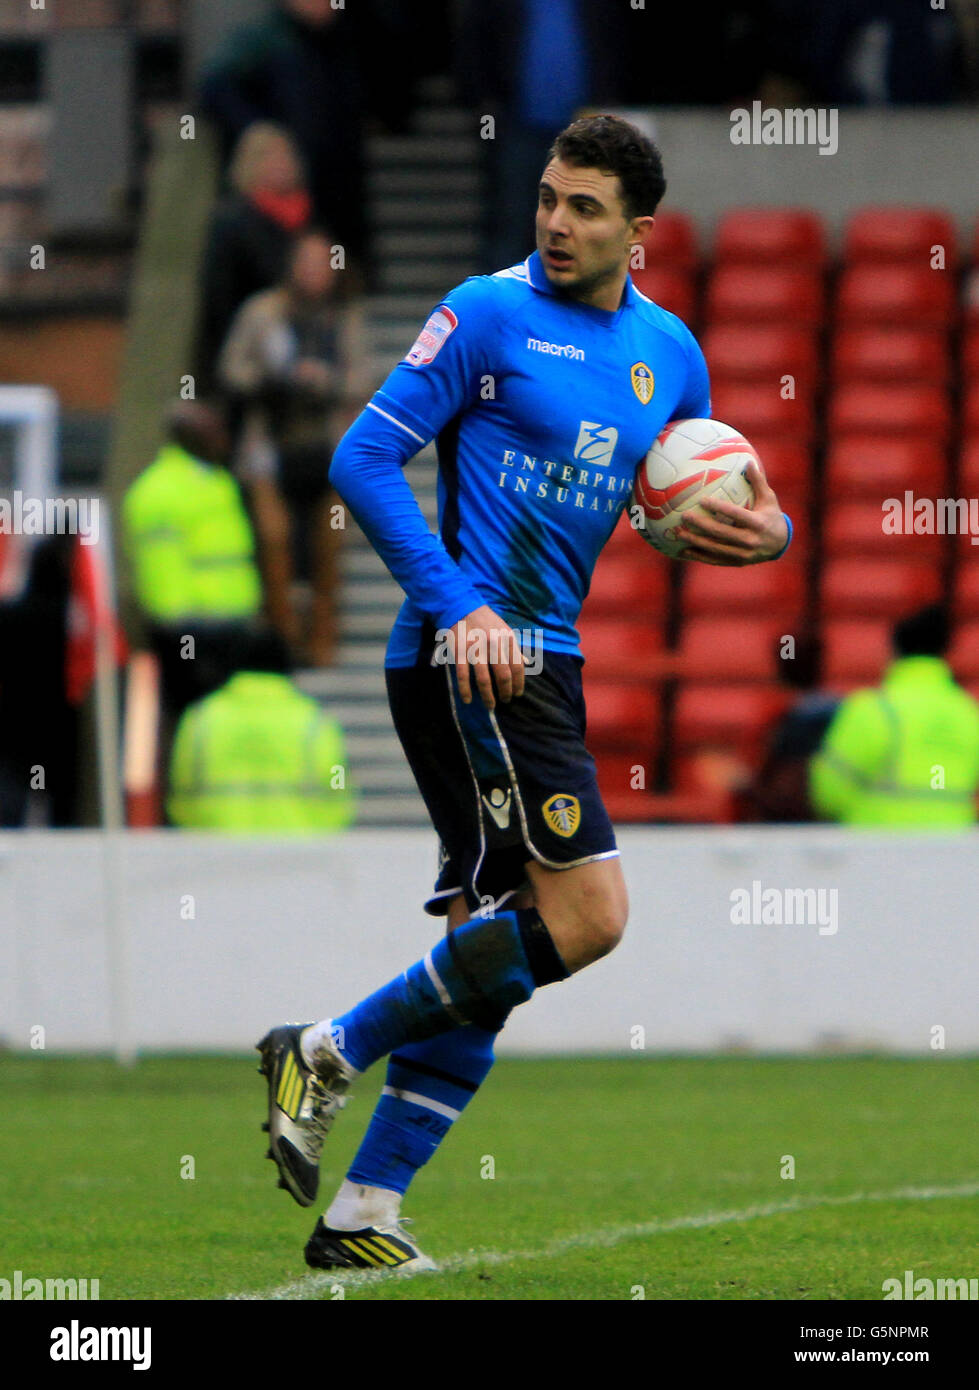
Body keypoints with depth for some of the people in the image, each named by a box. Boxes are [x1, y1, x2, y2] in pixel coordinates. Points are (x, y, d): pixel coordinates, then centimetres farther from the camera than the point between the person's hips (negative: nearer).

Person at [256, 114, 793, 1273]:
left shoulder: (669, 351, 14)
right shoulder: (492, 312, -6)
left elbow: (696, 506, 25)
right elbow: (364, 459, -9)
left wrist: (763, 529, 0)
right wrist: (458, 606, -18)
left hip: (542, 662, 8)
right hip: (471, 656, -8)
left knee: (491, 948, 6)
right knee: (584, 912, -17)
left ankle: (363, 1211, 9)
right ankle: (328, 1053, -9)